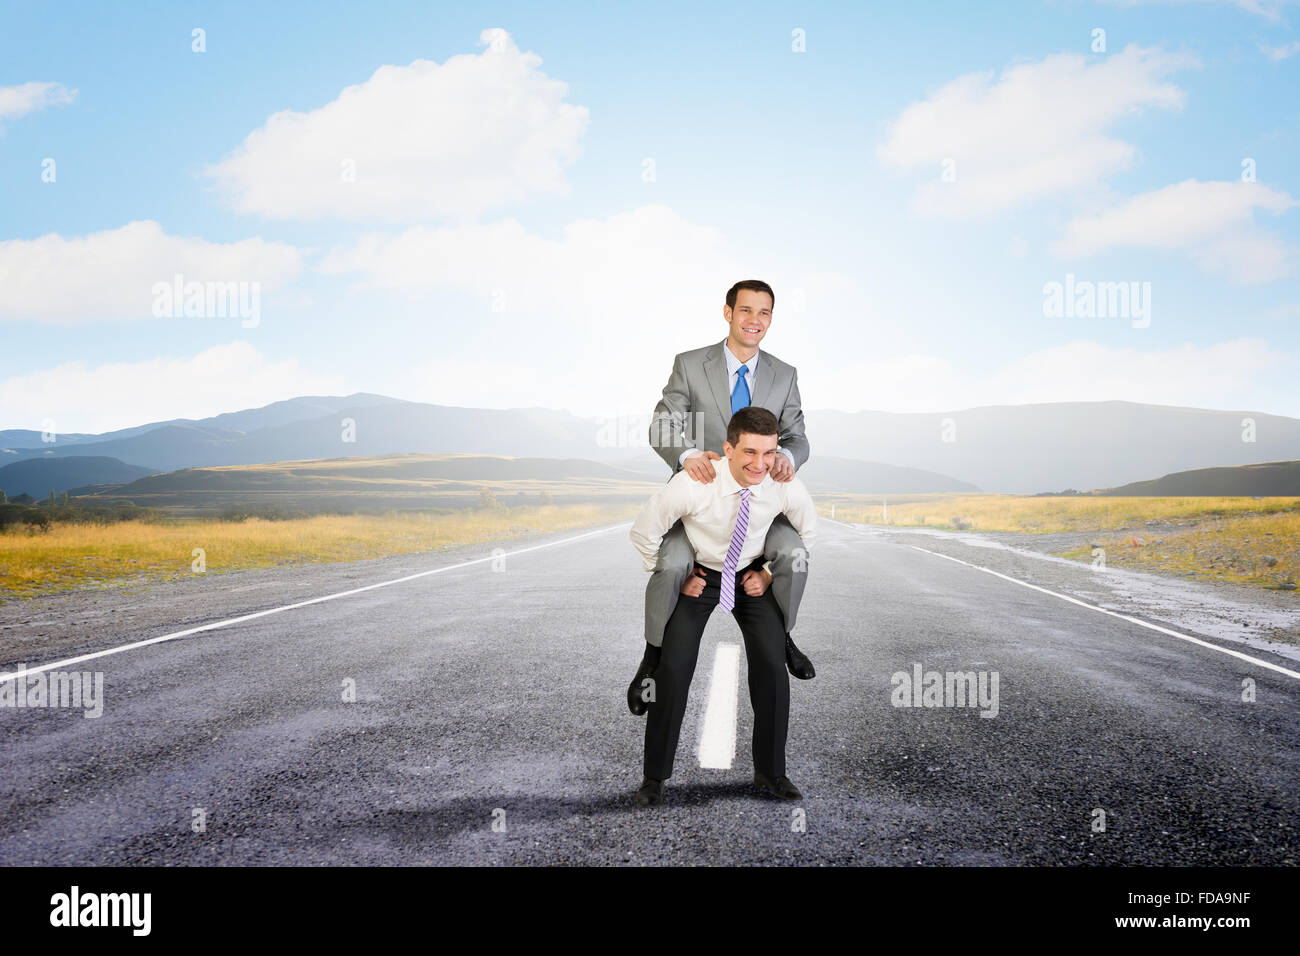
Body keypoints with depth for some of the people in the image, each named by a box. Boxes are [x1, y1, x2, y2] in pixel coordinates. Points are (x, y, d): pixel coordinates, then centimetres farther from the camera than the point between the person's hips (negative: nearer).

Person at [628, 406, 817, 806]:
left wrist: (769, 575, -3)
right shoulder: (691, 485, -32)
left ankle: (770, 772, 12)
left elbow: (808, 532, 1)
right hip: (698, 574, -2)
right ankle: (654, 776, 7)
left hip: (751, 576, 2)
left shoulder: (787, 488, -24)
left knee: (772, 668, -8)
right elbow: (644, 533, -15)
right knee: (673, 668, -11)